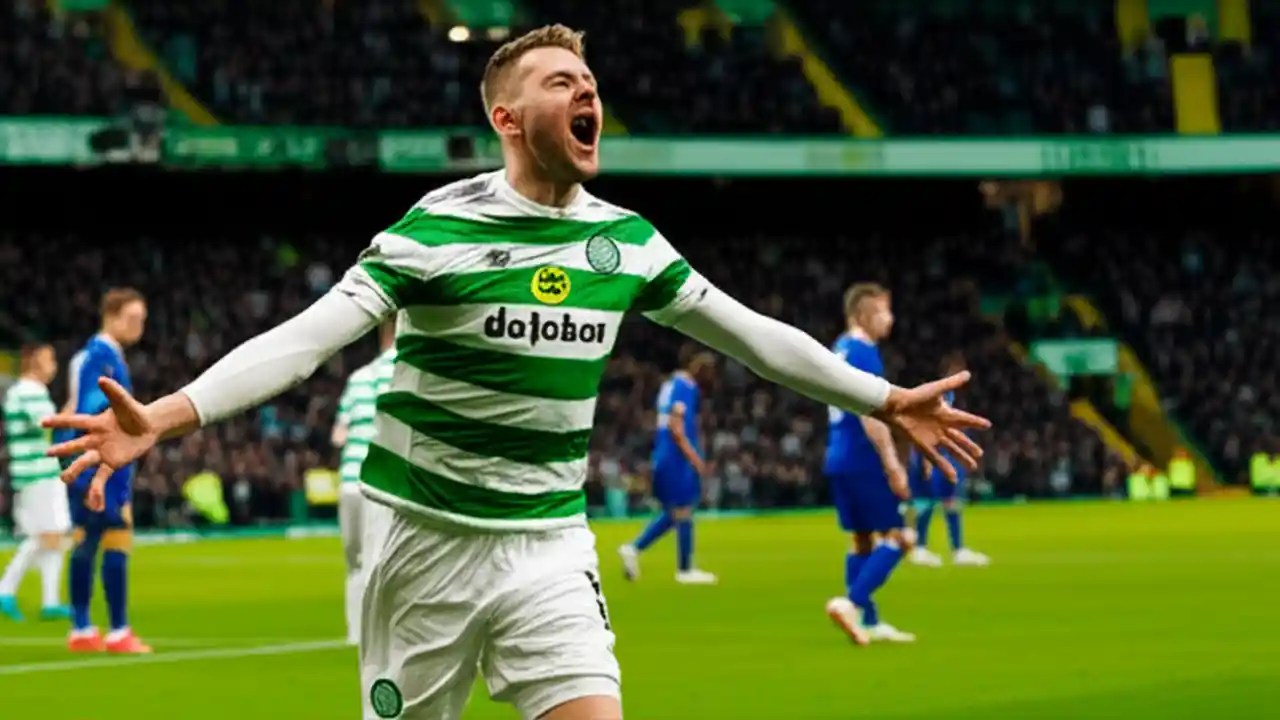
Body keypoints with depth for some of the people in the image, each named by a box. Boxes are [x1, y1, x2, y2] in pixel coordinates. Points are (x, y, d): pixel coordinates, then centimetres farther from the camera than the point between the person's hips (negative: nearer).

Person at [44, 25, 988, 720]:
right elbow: (307, 337, -20)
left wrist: (885, 399, 16)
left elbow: (749, 333, 14)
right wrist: (167, 414, -33)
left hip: (551, 545, 4)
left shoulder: (627, 238, 3)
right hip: (431, 539, -3)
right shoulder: (438, 228, -12)